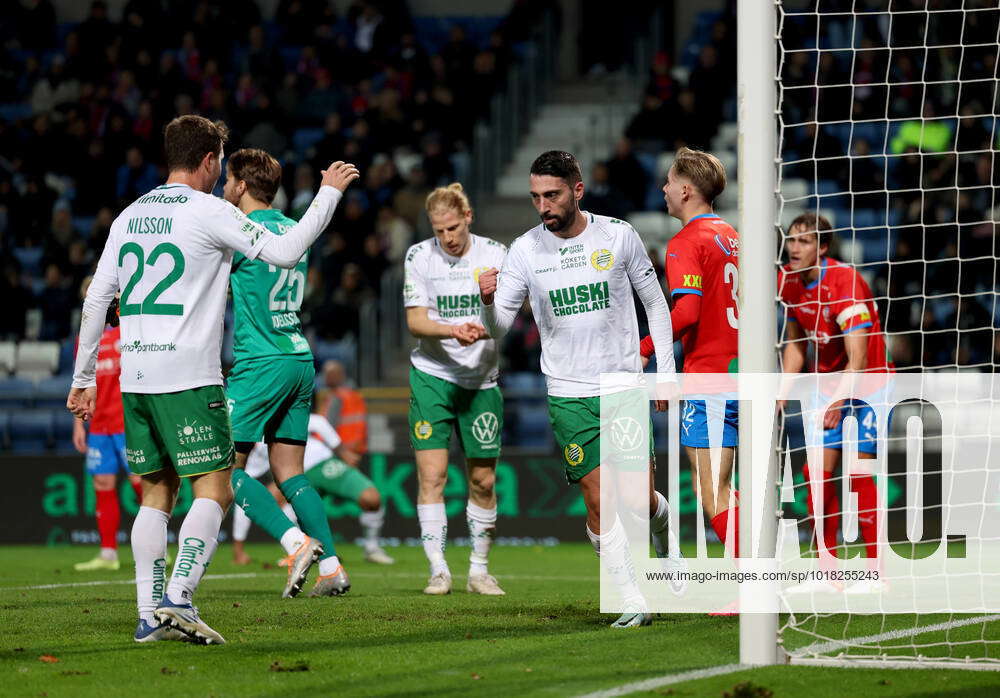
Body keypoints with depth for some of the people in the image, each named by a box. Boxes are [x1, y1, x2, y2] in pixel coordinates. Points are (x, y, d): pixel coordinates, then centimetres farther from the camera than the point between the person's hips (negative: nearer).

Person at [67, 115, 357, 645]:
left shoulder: (130, 216, 14)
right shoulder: (208, 211, -5)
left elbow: (96, 300, 13)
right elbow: (284, 251, -7)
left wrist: (83, 378, 19)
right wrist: (329, 192, 5)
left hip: (135, 378, 7)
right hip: (189, 378, -7)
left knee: (156, 493, 13)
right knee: (213, 491, -4)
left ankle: (150, 614, 6)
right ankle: (177, 599, -21)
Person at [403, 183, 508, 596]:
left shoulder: (494, 254, 0)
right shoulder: (419, 256, -1)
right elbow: (415, 320, -6)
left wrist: (484, 328, -29)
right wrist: (453, 331, -24)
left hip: (481, 379, 1)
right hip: (432, 375, -1)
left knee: (483, 479, 4)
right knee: (432, 474, -10)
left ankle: (479, 570, 17)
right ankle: (438, 570, -6)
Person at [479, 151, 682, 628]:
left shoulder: (618, 236, -3)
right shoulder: (525, 250, -3)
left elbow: (654, 303, 8)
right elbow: (498, 328, -3)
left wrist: (666, 370, 4)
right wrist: (489, 302, -25)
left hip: (625, 387, 0)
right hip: (569, 395, 0)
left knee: (641, 500, 1)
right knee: (599, 503, -7)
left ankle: (666, 532, 37)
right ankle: (632, 602, 2)